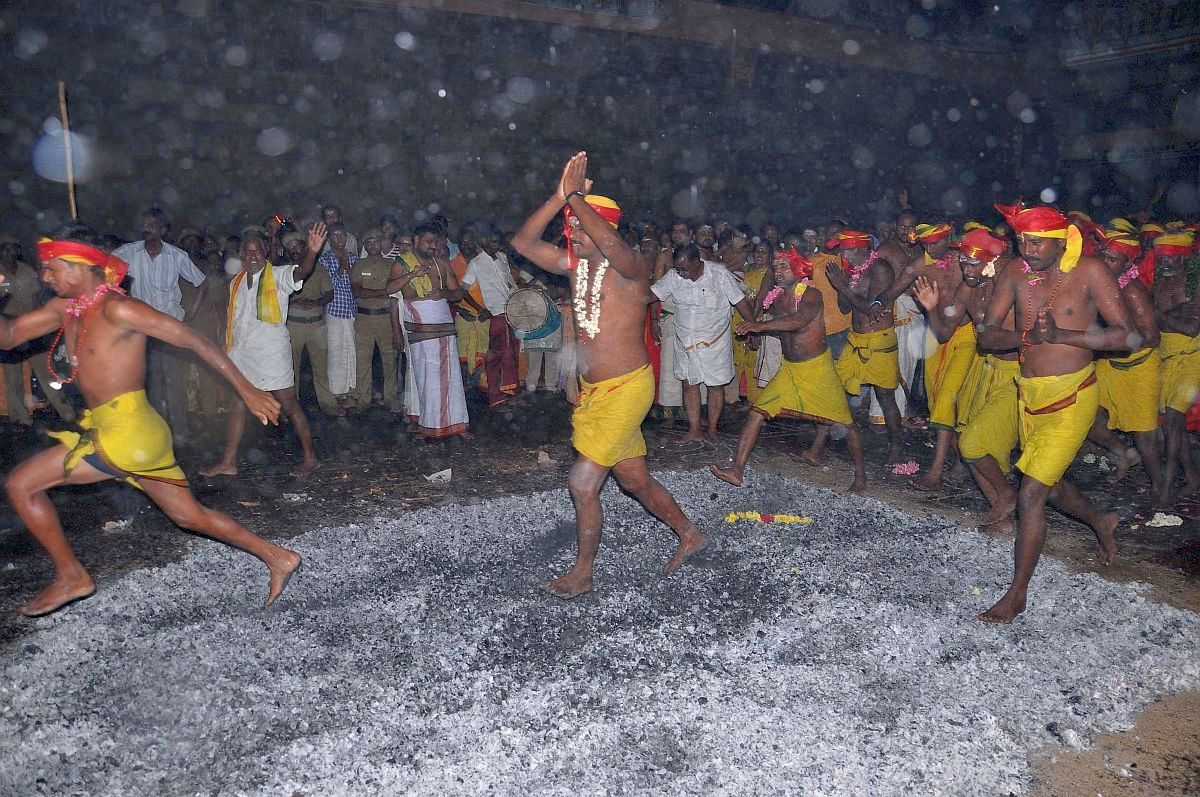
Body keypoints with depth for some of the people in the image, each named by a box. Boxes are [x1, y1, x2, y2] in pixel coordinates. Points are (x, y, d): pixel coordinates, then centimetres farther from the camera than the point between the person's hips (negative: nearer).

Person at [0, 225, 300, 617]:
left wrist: (247, 390, -16)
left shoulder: (116, 308, -16)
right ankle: (277, 557, 22)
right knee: (189, 514, 16)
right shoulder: (64, 308, 10)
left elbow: (194, 341, -16)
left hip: (127, 433, -9)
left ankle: (71, 576, 12)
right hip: (137, 437, 9)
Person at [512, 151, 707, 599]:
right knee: (635, 480, 18)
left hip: (626, 389, -8)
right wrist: (560, 197, -13)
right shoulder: (574, 264, 6)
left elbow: (610, 242, -39)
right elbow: (523, 242, -3)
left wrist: (576, 199, -27)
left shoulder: (630, 269, -15)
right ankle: (689, 535, 38)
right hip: (593, 390, 8)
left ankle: (582, 573, 12)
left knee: (582, 482, -7)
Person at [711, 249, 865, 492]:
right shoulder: (777, 298, 3)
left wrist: (762, 325, -47)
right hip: (789, 368, 6)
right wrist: (756, 329, 1)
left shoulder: (811, 295, -17)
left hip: (817, 367, -6)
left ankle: (860, 472, 26)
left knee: (845, 422, 4)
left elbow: (800, 320, -40)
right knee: (756, 412, -8)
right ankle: (737, 470, -8)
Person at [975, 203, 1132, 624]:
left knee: (1030, 494, -9)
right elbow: (986, 334, -3)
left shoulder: (1089, 271, -12)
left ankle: (1017, 594, 4)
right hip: (1029, 394, 6)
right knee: (1050, 484, 24)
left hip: (1072, 396, -6)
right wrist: (1027, 336, -23)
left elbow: (1126, 336, -14)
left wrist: (1061, 335, -25)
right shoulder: (1015, 272, -1)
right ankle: (1101, 522, 56)